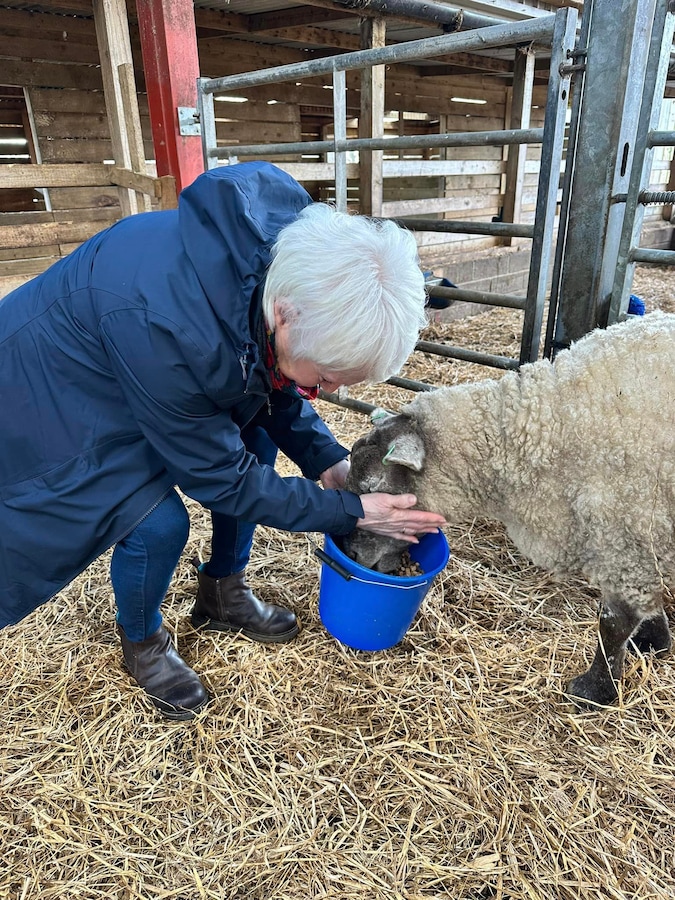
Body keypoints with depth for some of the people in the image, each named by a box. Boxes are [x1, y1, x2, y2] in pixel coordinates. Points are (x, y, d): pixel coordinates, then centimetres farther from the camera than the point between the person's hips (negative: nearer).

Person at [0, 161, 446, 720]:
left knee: (256, 444, 1)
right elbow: (219, 476, -28)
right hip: (57, 389, -7)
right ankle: (142, 643, 15)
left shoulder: (300, 255, -22)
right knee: (158, 522, -19)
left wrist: (330, 462, -12)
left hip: (159, 374, 7)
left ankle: (223, 596, 21)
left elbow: (274, 382, -3)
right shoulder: (168, 327, -43)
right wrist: (351, 512, -24)